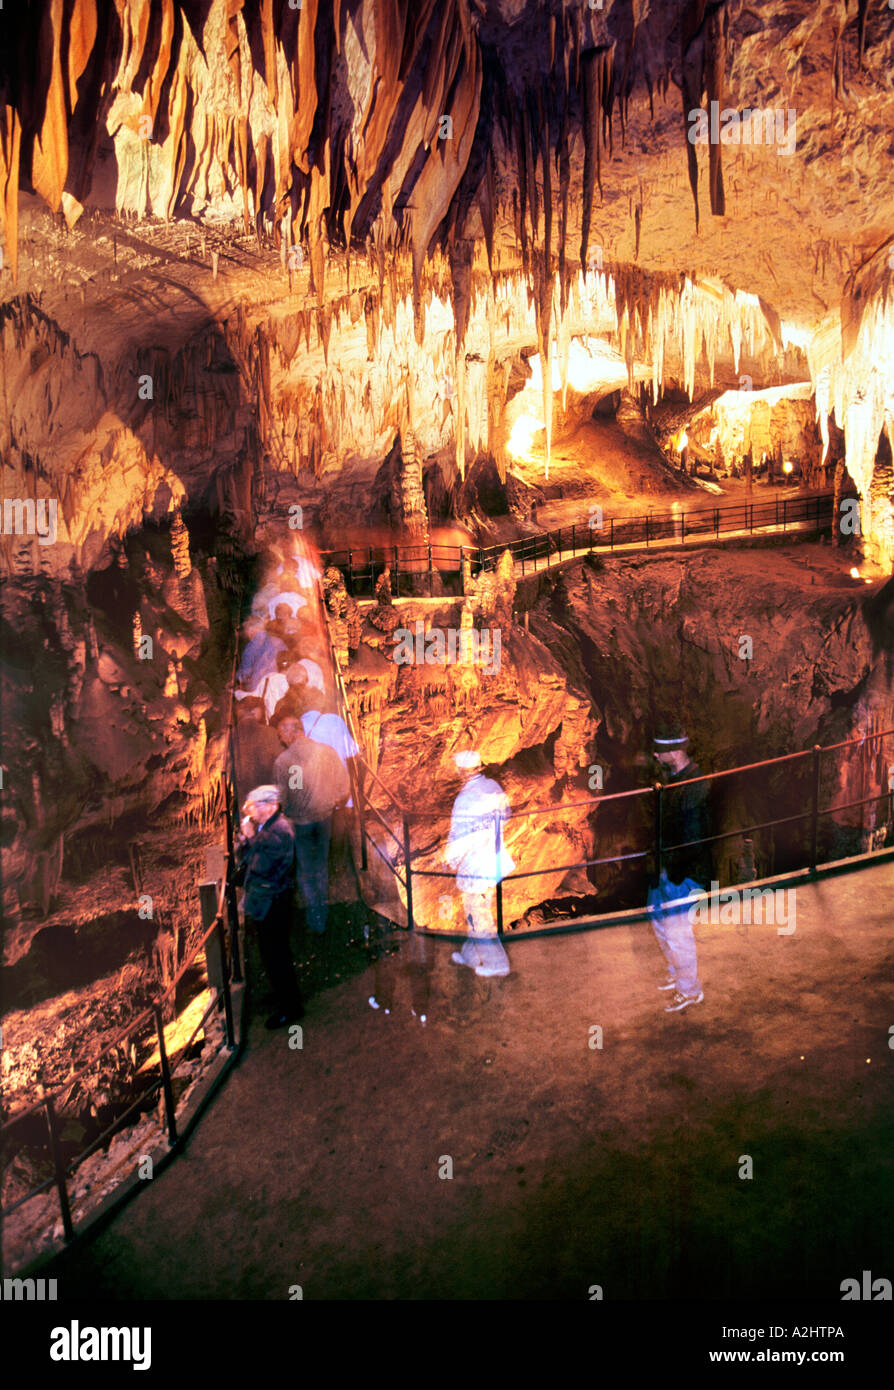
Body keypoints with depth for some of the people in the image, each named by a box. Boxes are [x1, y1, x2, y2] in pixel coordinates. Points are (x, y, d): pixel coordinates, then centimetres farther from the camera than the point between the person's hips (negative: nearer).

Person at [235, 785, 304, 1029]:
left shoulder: (279, 831, -24)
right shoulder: (263, 827, 6)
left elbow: (259, 867, -27)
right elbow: (241, 859, 7)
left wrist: (249, 837, -19)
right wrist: (244, 836, -9)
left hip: (273, 903, -10)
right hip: (264, 901, 10)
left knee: (274, 955, 0)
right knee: (272, 953, 22)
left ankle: (289, 1008, 14)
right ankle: (286, 998, 39)